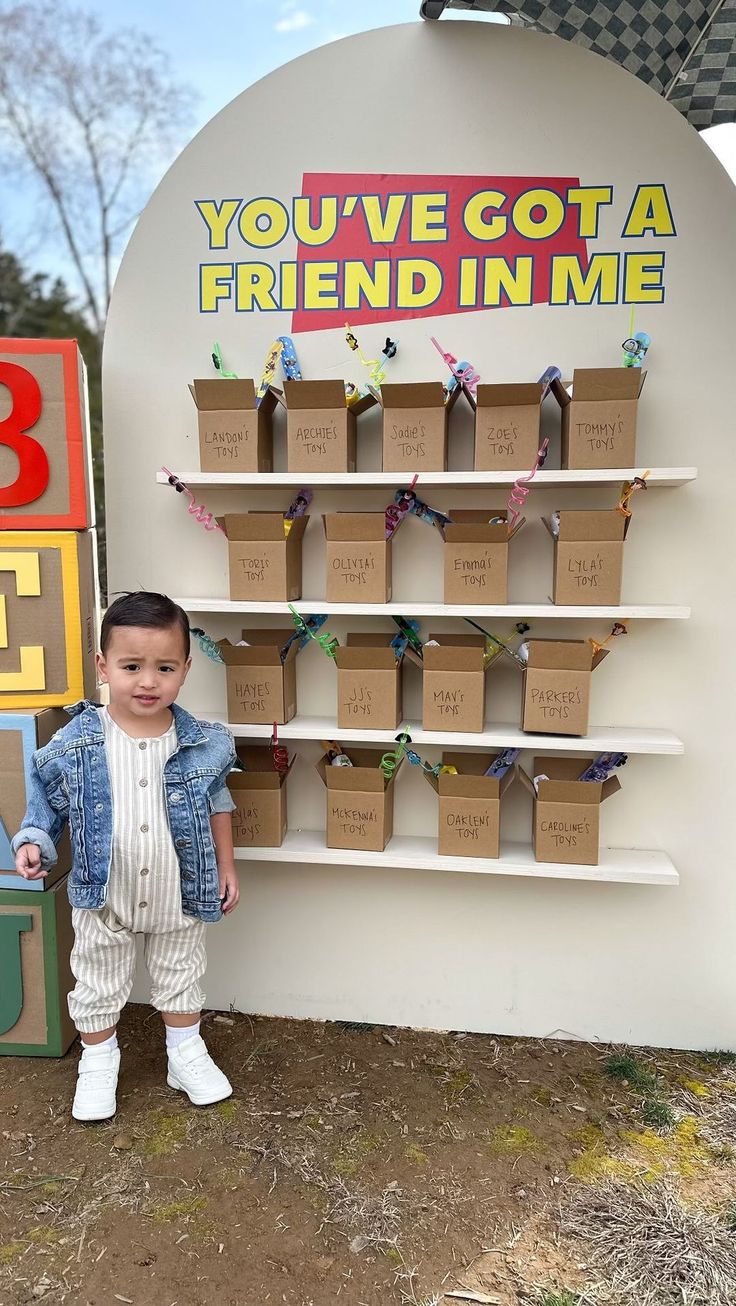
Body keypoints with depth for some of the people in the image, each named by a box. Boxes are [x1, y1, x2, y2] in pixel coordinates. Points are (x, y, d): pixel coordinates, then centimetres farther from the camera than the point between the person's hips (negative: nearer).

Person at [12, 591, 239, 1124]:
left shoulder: (203, 743, -13)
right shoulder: (75, 743, -16)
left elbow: (217, 802, 2)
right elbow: (46, 797, 0)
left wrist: (226, 866, 4)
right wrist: (34, 842, -16)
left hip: (179, 898, 1)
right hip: (103, 898, 0)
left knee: (181, 976, 21)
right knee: (99, 984, 19)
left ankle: (187, 1053, 44)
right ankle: (98, 1064, 44)